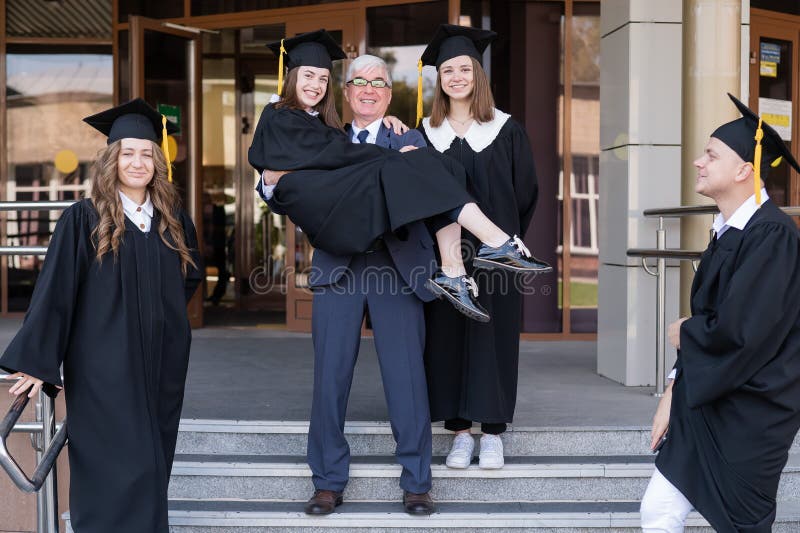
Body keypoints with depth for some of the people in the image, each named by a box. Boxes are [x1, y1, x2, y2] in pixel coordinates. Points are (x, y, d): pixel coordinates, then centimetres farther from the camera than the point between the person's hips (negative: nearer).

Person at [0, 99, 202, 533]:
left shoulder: (172, 221, 7)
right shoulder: (83, 220, -7)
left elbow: (190, 278, 23)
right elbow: (54, 290, -9)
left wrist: (162, 312, 10)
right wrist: (37, 362, -13)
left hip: (161, 367, 5)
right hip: (105, 370, -5)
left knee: (152, 468, 11)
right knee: (121, 473, -6)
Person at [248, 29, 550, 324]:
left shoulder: (319, 121, 33)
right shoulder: (278, 119, 6)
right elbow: (333, 153, -6)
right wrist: (397, 156, -8)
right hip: (318, 205, -8)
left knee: (444, 170, -10)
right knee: (418, 165, -23)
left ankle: (451, 274, -25)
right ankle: (497, 243, -32)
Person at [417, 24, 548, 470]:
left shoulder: (506, 130, 2)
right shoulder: (426, 133, 8)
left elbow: (526, 191, 4)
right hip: (441, 254, 2)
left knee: (493, 336, 1)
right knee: (448, 337, 3)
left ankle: (493, 433, 11)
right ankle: (461, 432, 12)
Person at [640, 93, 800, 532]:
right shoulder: (726, 231, 8)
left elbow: (738, 331, -27)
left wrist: (686, 333, -7)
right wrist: (674, 390, 4)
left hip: (749, 417, -8)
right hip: (703, 402, 8)